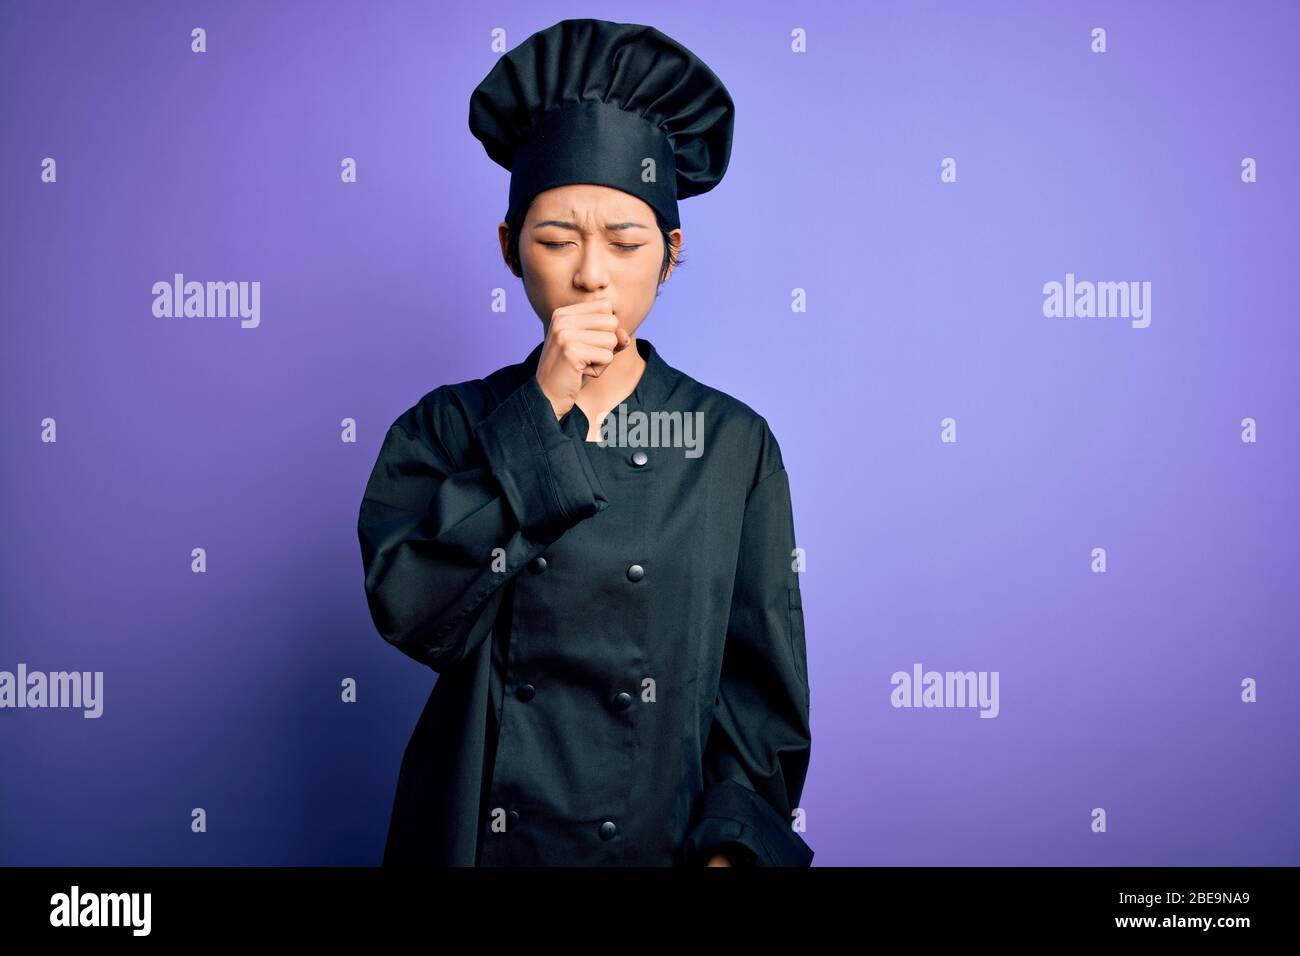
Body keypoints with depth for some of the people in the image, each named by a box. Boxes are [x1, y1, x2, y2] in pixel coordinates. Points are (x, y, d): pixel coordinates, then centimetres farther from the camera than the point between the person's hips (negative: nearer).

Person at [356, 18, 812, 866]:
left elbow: (764, 683, -2)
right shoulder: (446, 427, -3)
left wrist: (731, 842, -15)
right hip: (476, 831, 1)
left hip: (662, 833, 0)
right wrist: (540, 414, -19)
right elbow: (414, 616, -18)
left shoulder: (732, 443, -4)